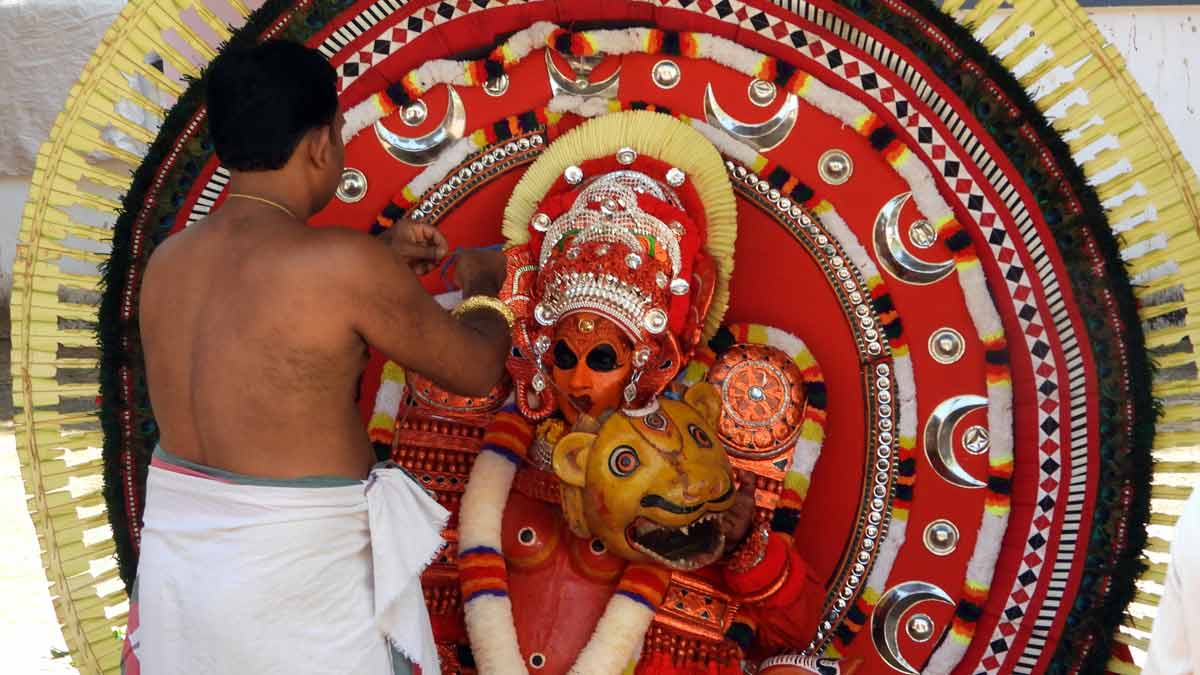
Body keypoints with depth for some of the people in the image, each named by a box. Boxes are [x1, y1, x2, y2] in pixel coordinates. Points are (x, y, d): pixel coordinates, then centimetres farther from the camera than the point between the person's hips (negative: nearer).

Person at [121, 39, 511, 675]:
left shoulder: (166, 262, 1)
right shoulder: (345, 264, -19)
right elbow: (476, 368, -6)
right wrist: (483, 284, 14)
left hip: (176, 557, 7)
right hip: (296, 579, -6)